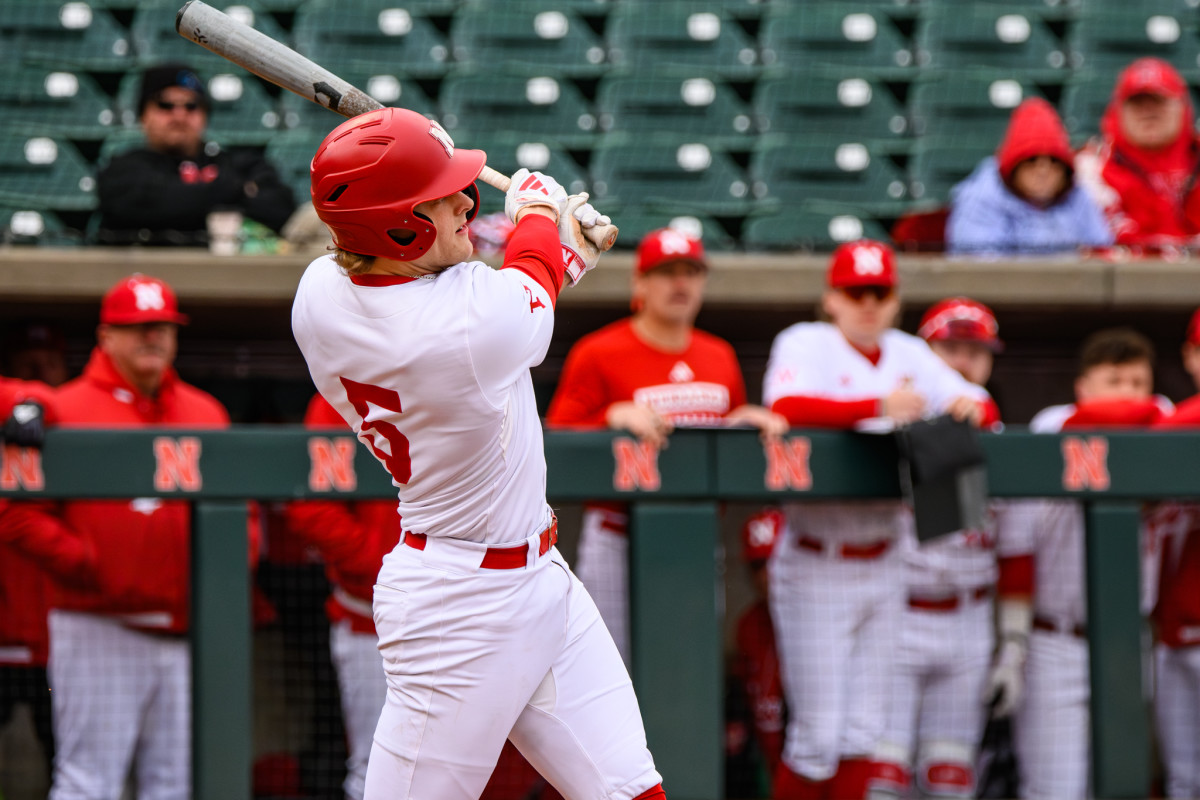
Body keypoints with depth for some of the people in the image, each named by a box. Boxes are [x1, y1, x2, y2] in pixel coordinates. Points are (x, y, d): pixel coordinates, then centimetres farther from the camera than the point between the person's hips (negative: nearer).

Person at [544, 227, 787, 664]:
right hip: (619, 536, -5)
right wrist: (617, 416, -21)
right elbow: (559, 438, -7)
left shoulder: (720, 357, 16)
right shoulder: (597, 353, -1)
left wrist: (750, 421, 1)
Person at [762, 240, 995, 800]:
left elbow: (982, 405, 10)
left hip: (884, 564, 6)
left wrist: (970, 407, -15)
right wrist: (878, 408, -36)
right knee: (818, 733, -7)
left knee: (863, 731, 8)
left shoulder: (909, 355, 12)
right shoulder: (806, 344, -6)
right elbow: (785, 406, -26)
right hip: (817, 568, -6)